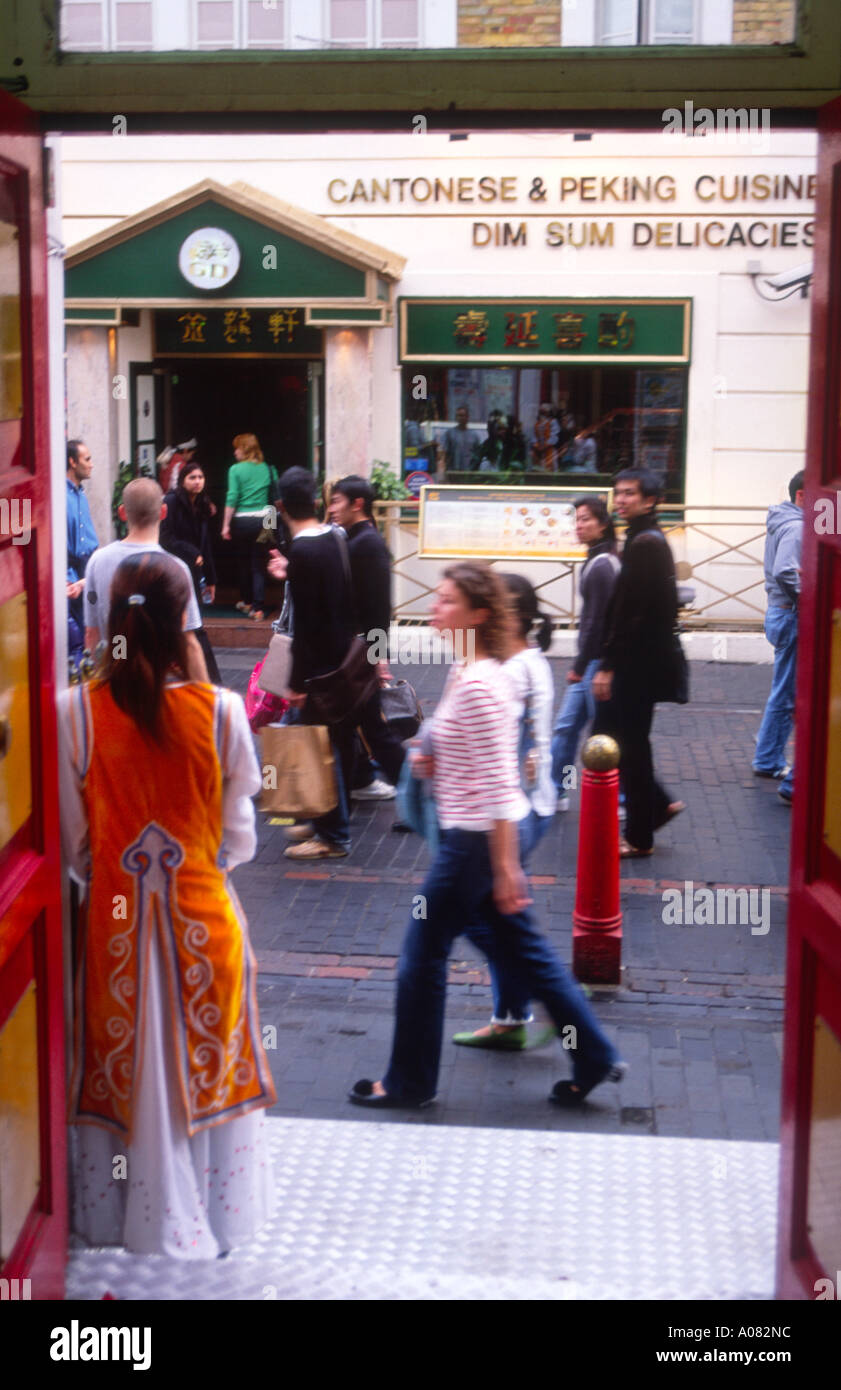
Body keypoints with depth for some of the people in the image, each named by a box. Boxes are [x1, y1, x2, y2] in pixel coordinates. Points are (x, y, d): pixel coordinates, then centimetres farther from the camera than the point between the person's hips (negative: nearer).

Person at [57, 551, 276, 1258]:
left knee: (122, 1063, 17)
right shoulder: (221, 710, -15)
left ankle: (117, 1215, 32)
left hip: (115, 916, 1)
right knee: (207, 1061, 16)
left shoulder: (77, 711, -13)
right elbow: (238, 835, -5)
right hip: (203, 915, -1)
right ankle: (213, 1218, 31)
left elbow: (73, 838, -3)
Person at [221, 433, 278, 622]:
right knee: (259, 564, 3)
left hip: (242, 520, -2)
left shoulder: (236, 469, -4)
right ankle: (258, 608, -5)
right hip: (263, 520, 2)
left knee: (244, 562, 14)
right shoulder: (269, 469, 5)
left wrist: (226, 525, -4)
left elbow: (232, 499, -8)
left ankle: (246, 601, 26)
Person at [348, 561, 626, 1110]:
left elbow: (498, 781, -23)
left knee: (423, 954, 4)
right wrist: (437, 762, 5)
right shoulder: (472, 672, 8)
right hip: (485, 835, 10)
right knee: (522, 948, 17)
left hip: (476, 838, -10)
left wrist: (506, 867, -21)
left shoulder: (477, 684, -22)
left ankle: (409, 1083, 19)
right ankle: (594, 1056, 24)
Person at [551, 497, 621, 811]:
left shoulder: (601, 566, -18)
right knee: (566, 726, 14)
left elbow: (597, 620, -20)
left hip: (598, 661, -10)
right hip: (591, 661, 10)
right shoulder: (600, 561, 11)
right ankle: (554, 791, 24)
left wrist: (579, 666, -14)